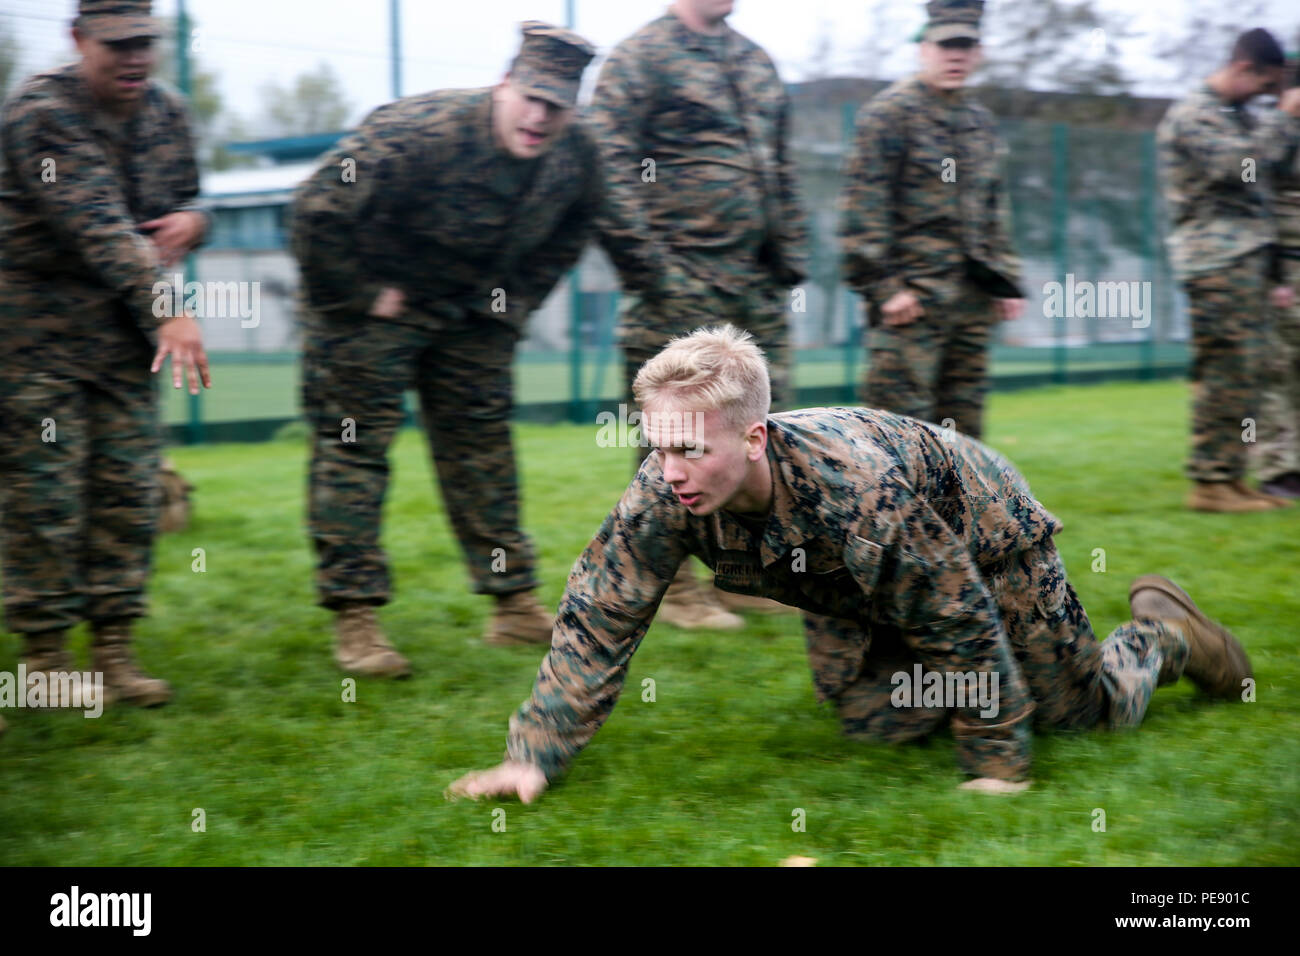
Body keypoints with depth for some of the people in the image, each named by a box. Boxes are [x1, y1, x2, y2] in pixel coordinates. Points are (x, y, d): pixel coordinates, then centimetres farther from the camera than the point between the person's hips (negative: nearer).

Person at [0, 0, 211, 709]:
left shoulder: (166, 113, 6)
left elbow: (188, 196, 20)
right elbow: (96, 226, -28)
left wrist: (190, 220, -6)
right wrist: (168, 309, -37)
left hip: (126, 331, 6)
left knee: (129, 490, 4)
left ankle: (113, 648, 11)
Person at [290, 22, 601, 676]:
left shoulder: (575, 155, -10)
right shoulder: (419, 132, -31)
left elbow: (572, 229, 14)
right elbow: (318, 211, -30)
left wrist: (519, 299, 6)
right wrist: (362, 297, -22)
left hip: (471, 319, 6)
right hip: (370, 305, -5)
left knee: (483, 449, 9)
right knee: (353, 450, -6)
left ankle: (515, 604, 17)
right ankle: (354, 620, -2)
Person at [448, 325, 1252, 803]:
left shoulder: (855, 485, -47)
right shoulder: (665, 492, -33)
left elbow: (962, 621, -35)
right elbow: (600, 617, -24)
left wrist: (998, 770, -25)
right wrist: (535, 755, -30)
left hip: (986, 533, -5)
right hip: (859, 589, 5)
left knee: (1078, 705, 6)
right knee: (877, 721, -1)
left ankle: (1159, 629, 39)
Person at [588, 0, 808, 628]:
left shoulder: (758, 63, 17)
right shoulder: (639, 58, -6)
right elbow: (611, 171, -13)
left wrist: (791, 257, 15)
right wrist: (646, 265, -18)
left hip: (759, 287, 7)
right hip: (680, 287, -7)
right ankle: (674, 587, 7)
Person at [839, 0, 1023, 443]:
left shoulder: (981, 123, 18)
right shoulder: (889, 112, -5)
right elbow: (862, 207, -11)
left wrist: (1007, 282, 17)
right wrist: (884, 286, -17)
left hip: (973, 302, 7)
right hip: (912, 298, -7)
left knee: (963, 419, 10)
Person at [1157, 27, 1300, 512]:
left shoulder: (1238, 117, 22)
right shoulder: (1192, 114, -6)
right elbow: (1236, 166, -22)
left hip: (1247, 263, 9)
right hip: (1216, 264, -9)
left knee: (1240, 377, 8)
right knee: (1225, 372, -10)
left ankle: (1230, 477, 12)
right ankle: (1209, 482, -8)